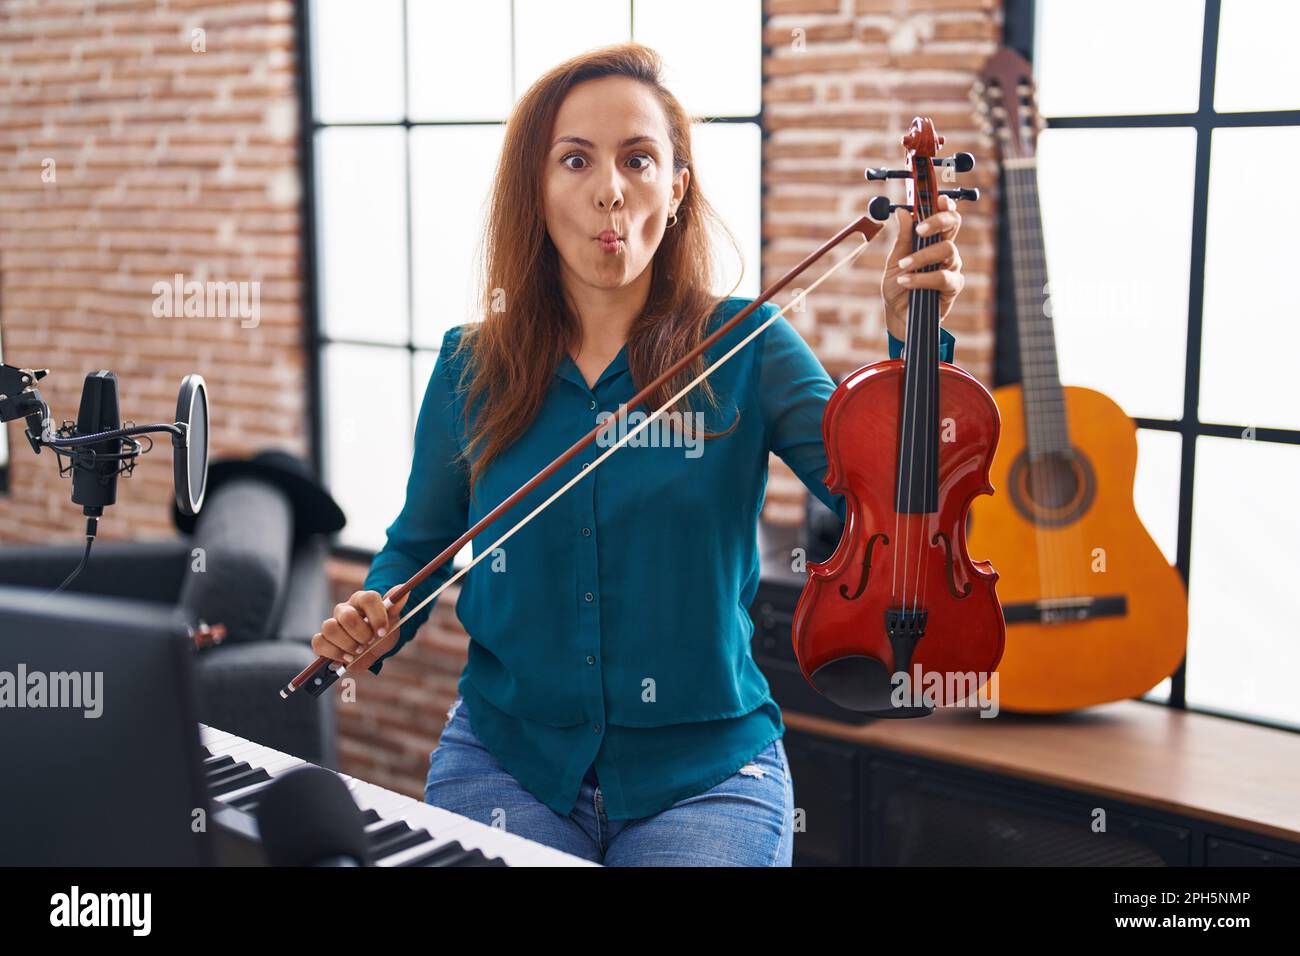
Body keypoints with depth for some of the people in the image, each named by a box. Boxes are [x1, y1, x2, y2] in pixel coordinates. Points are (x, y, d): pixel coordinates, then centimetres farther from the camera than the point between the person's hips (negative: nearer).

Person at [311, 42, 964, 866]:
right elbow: (419, 546, 14)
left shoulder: (748, 351, -4)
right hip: (506, 757, 2)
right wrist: (374, 625, -6)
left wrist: (912, 342, -23)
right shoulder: (471, 369, 2)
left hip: (705, 770, -1)